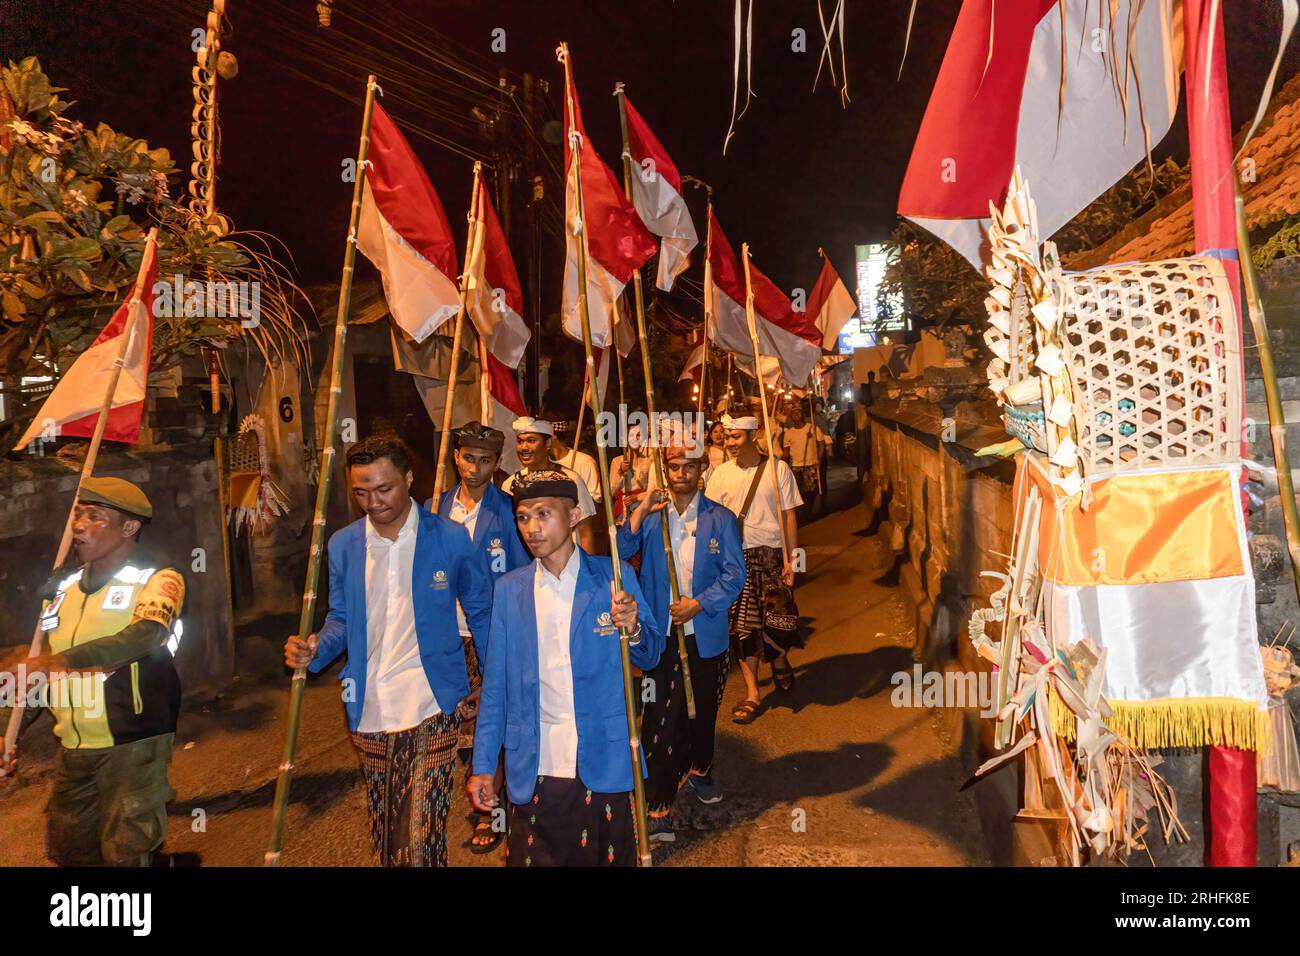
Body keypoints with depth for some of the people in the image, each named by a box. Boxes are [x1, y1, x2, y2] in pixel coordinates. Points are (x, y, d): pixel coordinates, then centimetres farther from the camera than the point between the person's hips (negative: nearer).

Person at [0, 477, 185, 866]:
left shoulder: (158, 581, -8)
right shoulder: (63, 589, 11)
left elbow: (143, 636, -28)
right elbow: (42, 669, 20)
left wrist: (56, 660, -32)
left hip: (133, 746, -7)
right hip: (72, 751, 7)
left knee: (126, 853, -2)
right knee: (68, 852, 16)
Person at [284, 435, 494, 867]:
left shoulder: (450, 539, -6)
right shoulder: (343, 545, 3)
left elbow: (481, 612, 4)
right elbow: (340, 619, 14)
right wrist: (315, 649, -8)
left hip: (432, 706, -4)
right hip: (369, 710, 4)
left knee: (422, 836, -10)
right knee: (384, 832, 17)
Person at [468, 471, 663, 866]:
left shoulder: (614, 578, -3)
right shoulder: (509, 589, 4)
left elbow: (650, 658, 1)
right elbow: (496, 683, 6)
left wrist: (634, 629, -21)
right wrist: (483, 765, 4)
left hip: (604, 768, -1)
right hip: (533, 773, 2)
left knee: (610, 857, 11)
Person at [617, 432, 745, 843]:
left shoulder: (720, 519, 0)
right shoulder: (650, 516, 2)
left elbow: (734, 574, -5)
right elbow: (619, 553, -12)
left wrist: (700, 603, -17)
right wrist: (641, 512, -21)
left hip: (706, 635, 1)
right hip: (661, 634, -1)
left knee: (704, 709, 18)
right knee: (660, 718, -4)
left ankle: (699, 769, 45)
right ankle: (658, 807, 3)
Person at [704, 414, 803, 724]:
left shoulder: (777, 468, -2)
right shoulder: (721, 473, 3)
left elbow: (788, 516, -1)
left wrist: (790, 559, -6)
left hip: (772, 554, -2)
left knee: (781, 621, -4)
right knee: (744, 625, 4)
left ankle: (779, 658, 32)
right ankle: (751, 693, 16)